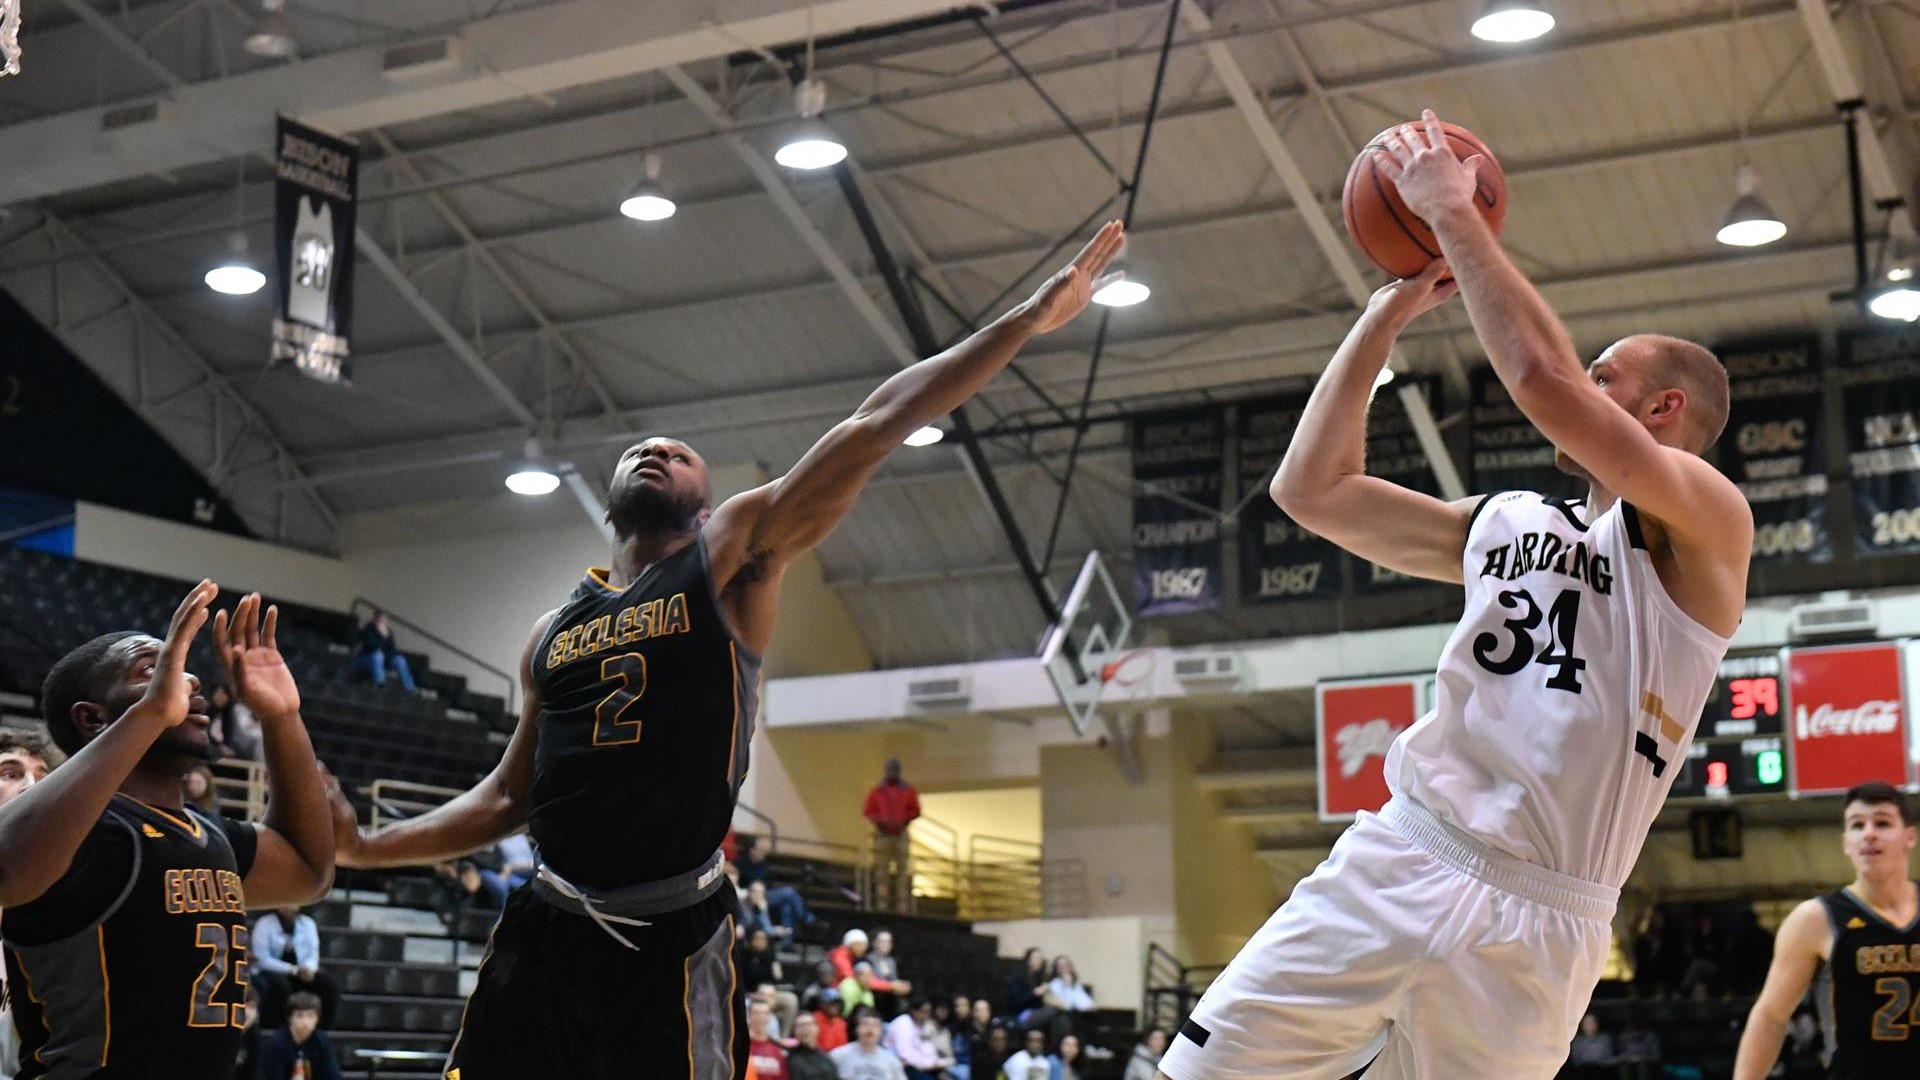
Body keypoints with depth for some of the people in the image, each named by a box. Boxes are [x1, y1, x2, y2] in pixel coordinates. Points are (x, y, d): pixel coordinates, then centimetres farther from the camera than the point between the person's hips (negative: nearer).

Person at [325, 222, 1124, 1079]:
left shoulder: (732, 557, 3)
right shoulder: (552, 634, 17)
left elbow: (875, 428, -4)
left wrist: (1032, 315, -9)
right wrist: (367, 848, 15)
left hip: (670, 942, -4)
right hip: (543, 932, 4)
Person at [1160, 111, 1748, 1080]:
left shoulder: (1708, 522, -2)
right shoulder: (1503, 523, 21)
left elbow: (1547, 382, -18)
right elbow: (1310, 490, 19)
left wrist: (1451, 210, -9)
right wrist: (1388, 315, 16)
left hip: (1530, 927, -6)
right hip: (1391, 865, 6)